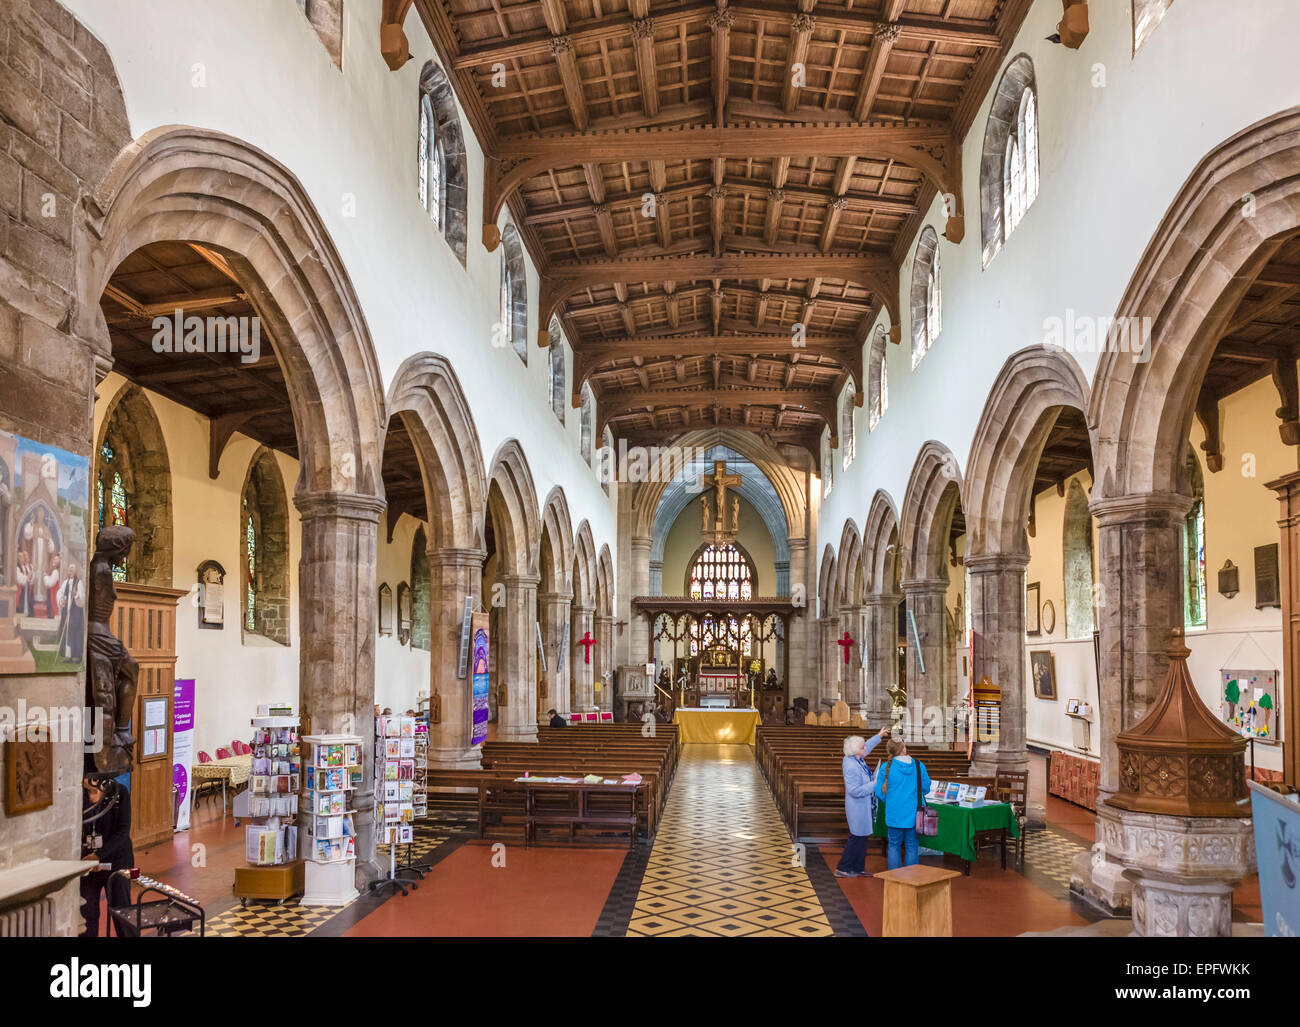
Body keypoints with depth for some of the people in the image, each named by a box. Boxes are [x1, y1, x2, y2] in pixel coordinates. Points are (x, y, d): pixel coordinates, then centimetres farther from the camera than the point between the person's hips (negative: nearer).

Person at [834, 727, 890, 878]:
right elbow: (855, 791, -29)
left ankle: (858, 869, 26)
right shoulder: (851, 767, -27)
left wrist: (879, 736, 32)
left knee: (862, 838, 16)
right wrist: (873, 784, -21)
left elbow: (867, 747, 24)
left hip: (864, 808, 10)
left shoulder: (856, 759, 2)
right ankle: (842, 869, 8)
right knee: (857, 838, -2)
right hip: (858, 808, -10)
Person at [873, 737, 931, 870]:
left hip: (894, 815, -1)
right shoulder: (918, 766, -6)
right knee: (912, 847, 12)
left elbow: (880, 793, -4)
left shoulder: (886, 768, -9)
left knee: (894, 845, 13)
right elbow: (926, 788, 4)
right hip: (914, 814, 1)